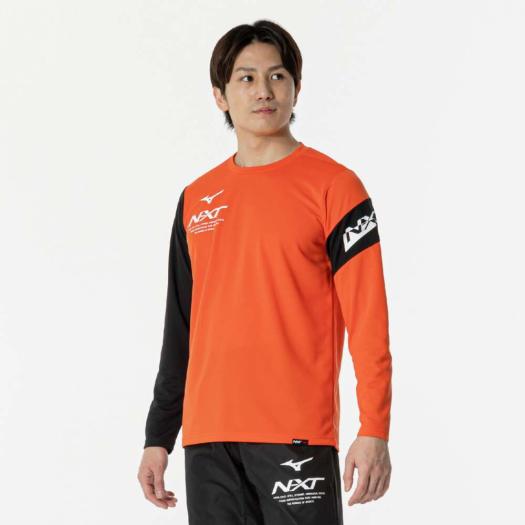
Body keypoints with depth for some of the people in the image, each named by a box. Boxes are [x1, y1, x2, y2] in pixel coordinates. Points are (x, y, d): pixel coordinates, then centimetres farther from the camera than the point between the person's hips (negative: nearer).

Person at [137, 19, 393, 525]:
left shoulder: (333, 186, -2)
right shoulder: (196, 199, 14)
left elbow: (368, 320, -7)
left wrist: (373, 431, -15)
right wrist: (158, 437, 16)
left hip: (297, 437, -5)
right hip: (208, 439, 5)